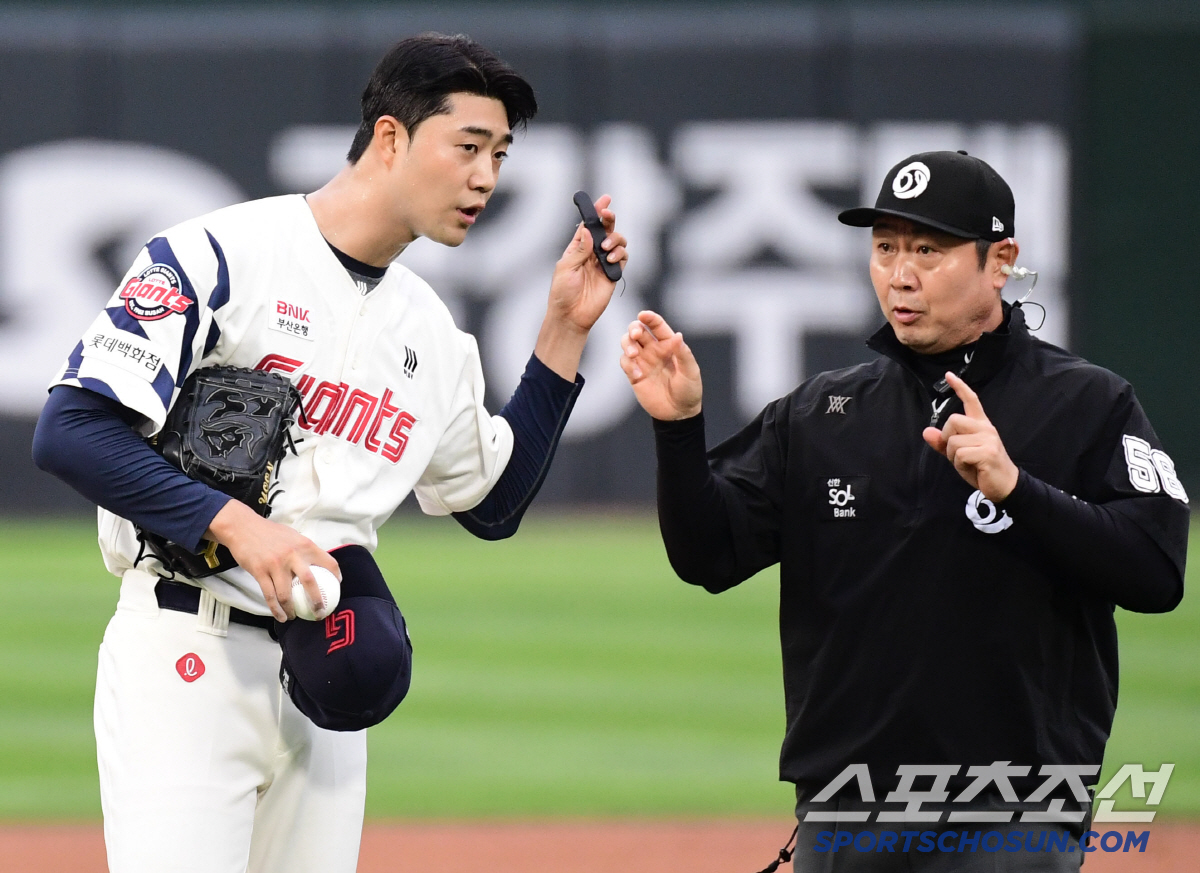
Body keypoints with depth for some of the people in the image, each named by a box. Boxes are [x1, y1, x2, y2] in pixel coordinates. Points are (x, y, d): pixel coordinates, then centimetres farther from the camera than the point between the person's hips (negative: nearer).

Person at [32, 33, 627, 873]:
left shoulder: (431, 329, 16)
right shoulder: (221, 256, -8)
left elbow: (493, 503, 25)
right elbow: (69, 432, -14)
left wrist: (563, 332, 18)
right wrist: (237, 525, -22)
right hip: (187, 654, -7)